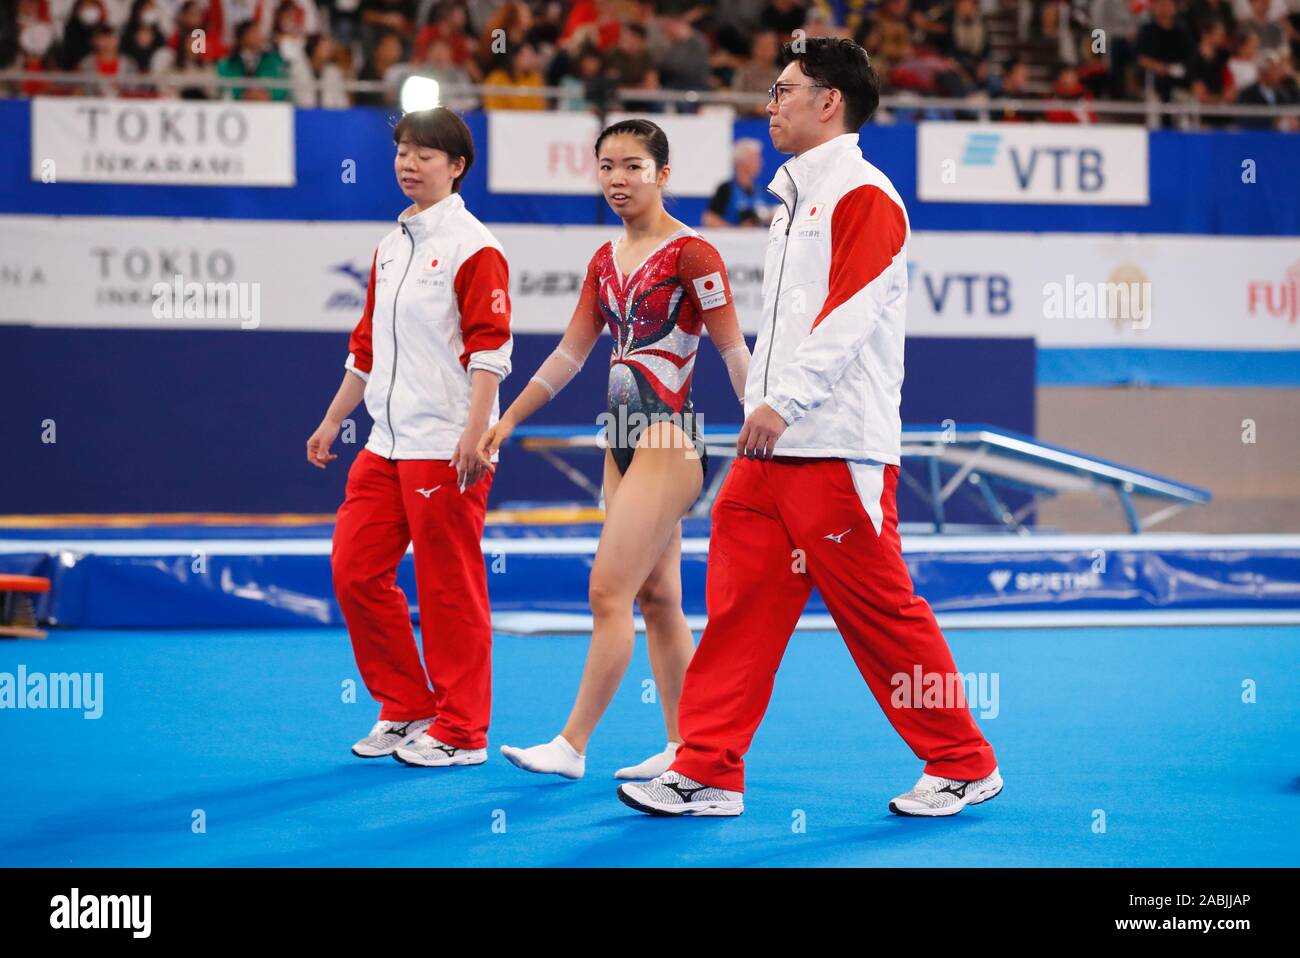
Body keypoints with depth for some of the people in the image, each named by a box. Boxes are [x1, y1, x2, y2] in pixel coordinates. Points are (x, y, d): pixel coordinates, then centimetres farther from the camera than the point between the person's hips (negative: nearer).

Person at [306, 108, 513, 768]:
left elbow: (490, 346, -14)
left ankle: (460, 732, 6)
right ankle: (406, 710, 19)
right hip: (387, 442, 8)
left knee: (449, 589, -4)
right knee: (355, 571, 7)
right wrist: (333, 421, 27)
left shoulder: (473, 247, -7)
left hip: (445, 449, -8)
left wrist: (474, 435, -22)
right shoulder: (389, 247, 17)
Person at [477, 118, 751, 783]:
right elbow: (569, 354, 17)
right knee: (656, 598, 9)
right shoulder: (605, 261, 13)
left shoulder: (691, 253, -10)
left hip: (669, 441, -8)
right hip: (622, 442, 8)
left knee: (609, 591, -11)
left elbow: (734, 353, -9)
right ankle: (686, 746, 14)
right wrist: (507, 421, 16)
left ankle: (572, 745, -9)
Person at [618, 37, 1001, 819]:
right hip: (770, 447, 9)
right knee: (739, 607, 4)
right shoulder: (797, 196, 19)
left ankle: (965, 766, 10)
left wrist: (784, 402, -23)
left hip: (839, 453, -9)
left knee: (880, 611, -3)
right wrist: (762, 409, 17)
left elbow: (849, 316, -19)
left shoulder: (863, 195, -9)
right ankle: (709, 772, 7)